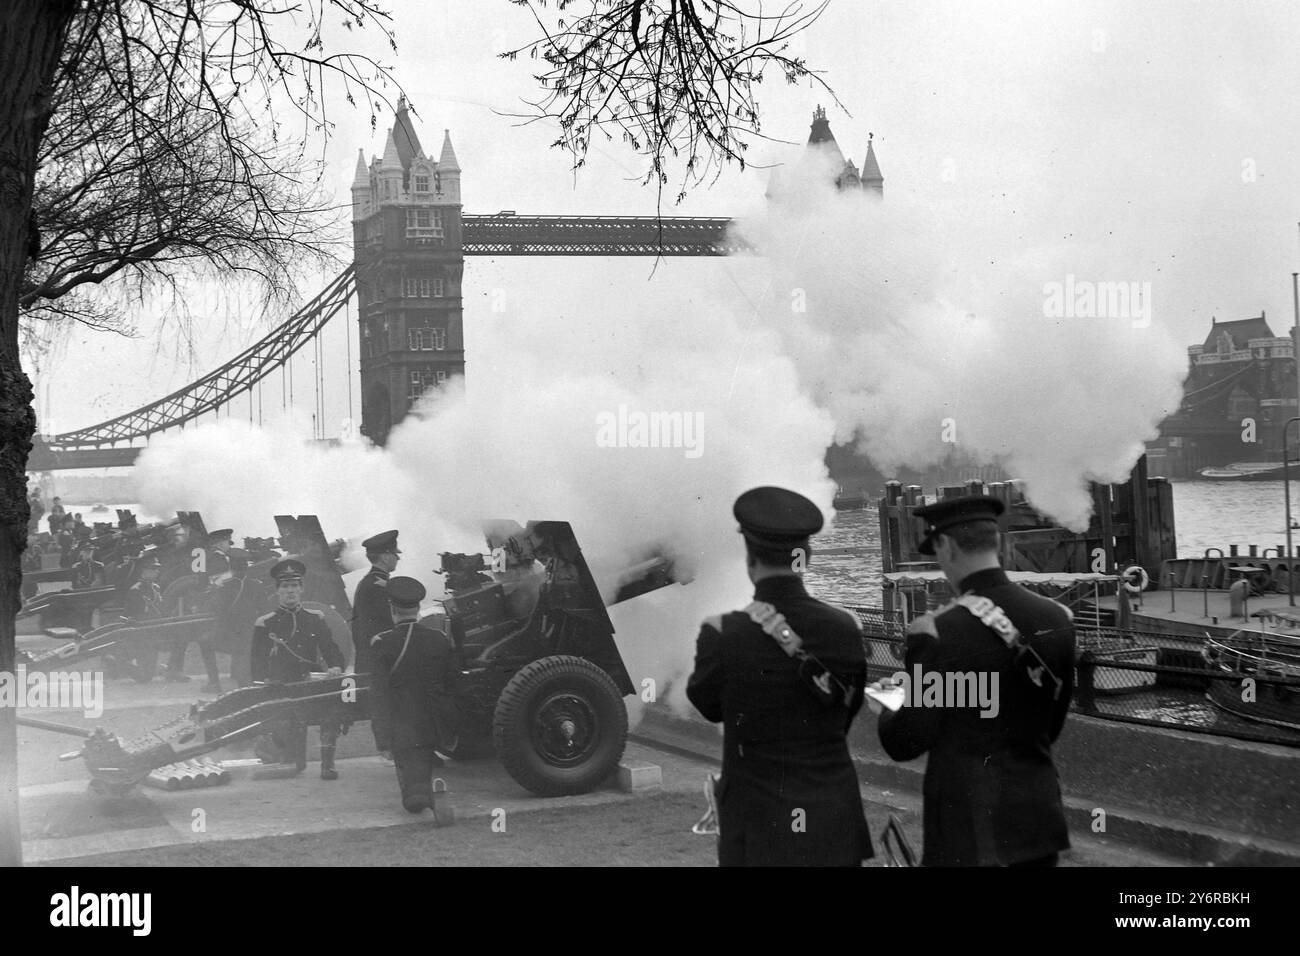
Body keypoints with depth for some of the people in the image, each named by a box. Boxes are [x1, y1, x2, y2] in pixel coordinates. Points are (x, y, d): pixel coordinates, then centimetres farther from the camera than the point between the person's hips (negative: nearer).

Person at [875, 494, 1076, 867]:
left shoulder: (942, 630, -18)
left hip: (971, 826, -6)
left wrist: (887, 713, 10)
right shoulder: (1056, 618, 1)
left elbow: (906, 743, -10)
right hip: (1040, 816, 6)